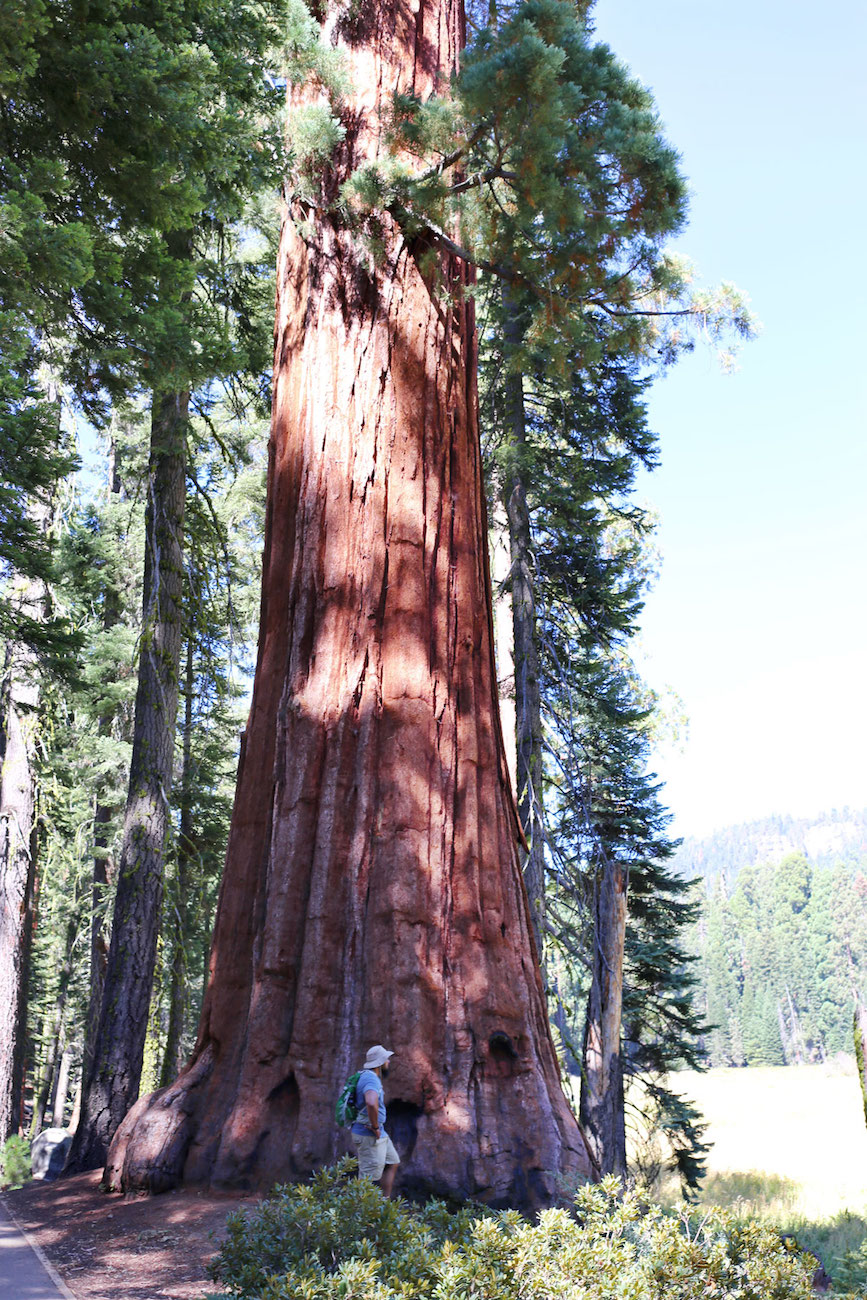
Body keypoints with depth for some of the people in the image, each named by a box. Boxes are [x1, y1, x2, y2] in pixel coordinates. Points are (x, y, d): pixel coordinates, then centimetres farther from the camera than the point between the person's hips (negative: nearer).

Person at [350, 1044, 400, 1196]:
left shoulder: (367, 1076, 10)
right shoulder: (372, 1080, -23)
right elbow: (371, 1103, -44)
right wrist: (375, 1127, -29)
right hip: (369, 1136, -10)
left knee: (392, 1163, 19)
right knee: (368, 1177, -4)